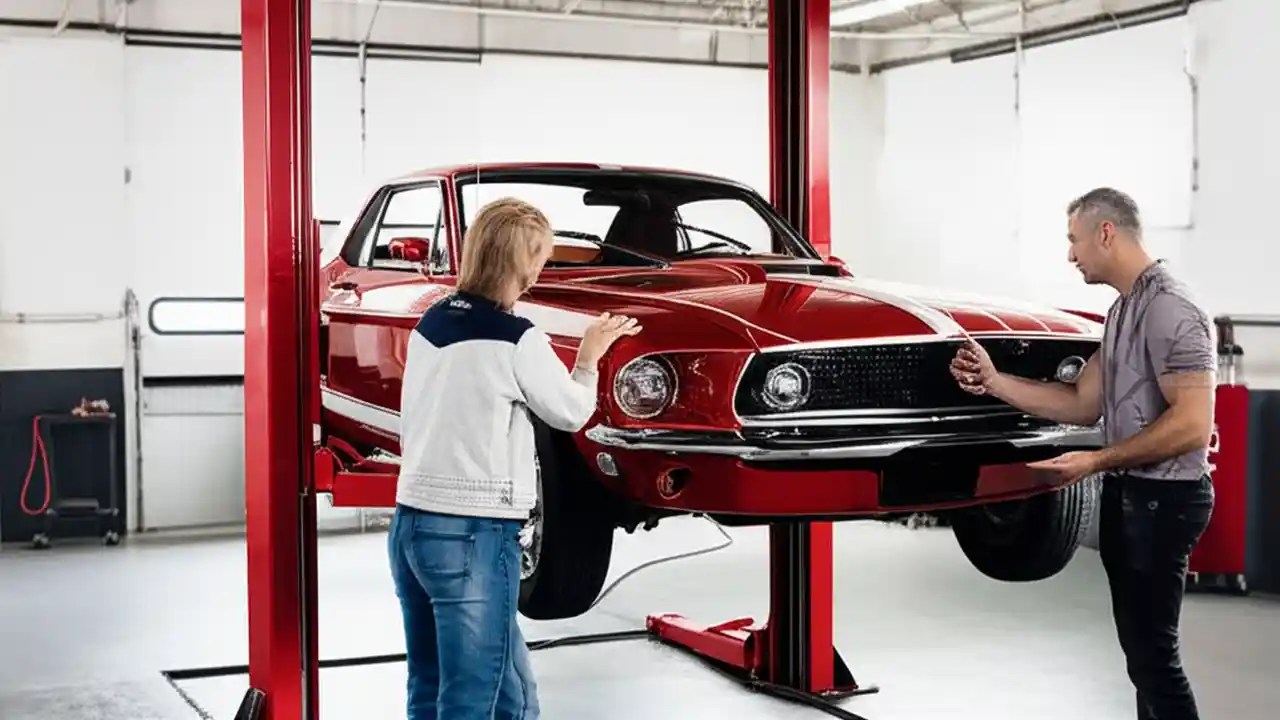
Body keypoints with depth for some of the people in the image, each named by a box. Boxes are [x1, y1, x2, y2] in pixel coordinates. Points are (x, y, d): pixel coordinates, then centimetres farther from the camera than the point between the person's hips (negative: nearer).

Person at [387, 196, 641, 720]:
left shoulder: (430, 323, 8)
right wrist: (590, 355, 18)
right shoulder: (517, 340, -12)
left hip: (409, 525, 8)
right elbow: (571, 412, 2)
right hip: (473, 536, -8)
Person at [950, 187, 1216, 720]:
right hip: (1127, 494, 10)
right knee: (1140, 643, 18)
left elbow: (1192, 426, -23)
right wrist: (993, 382, 5)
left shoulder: (1170, 309, -18)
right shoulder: (1123, 309, 14)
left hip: (1161, 498, -10)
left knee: (1152, 650, -7)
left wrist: (1096, 462, -22)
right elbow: (1083, 405, 13)